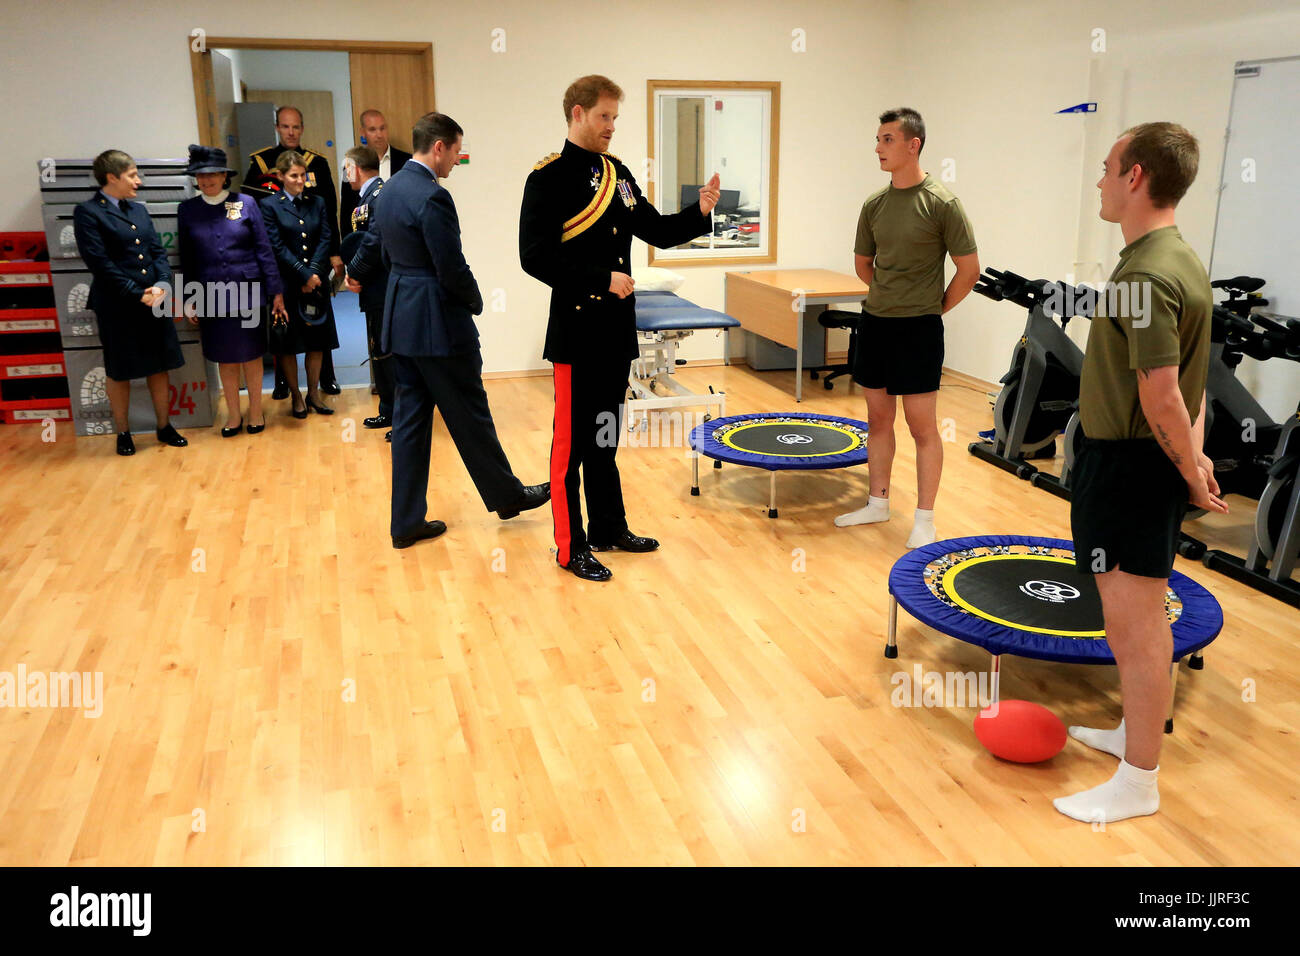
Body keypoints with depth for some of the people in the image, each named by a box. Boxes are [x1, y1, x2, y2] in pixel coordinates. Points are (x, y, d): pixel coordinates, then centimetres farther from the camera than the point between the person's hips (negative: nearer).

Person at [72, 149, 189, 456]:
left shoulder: (139, 210, 13)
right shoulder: (88, 212, -7)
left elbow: (158, 251, 8)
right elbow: (100, 262, -14)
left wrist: (162, 284, -9)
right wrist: (137, 294, -17)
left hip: (154, 300, 6)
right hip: (117, 305, -5)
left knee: (159, 365, 10)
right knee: (119, 370, 6)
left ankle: (164, 427, 22)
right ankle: (123, 433, 18)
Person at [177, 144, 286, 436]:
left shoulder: (245, 203, -1)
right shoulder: (187, 210, 4)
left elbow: (264, 248, -1)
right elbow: (187, 259, 7)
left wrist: (276, 291, -3)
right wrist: (189, 301, 5)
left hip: (248, 291, -1)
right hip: (212, 296, 1)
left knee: (251, 354, 7)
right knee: (226, 358, 9)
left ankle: (255, 410, 21)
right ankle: (233, 414, 22)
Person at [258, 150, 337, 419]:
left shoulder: (317, 203, 10)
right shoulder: (269, 205, -2)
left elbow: (324, 240, 3)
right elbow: (277, 247, -8)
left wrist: (314, 272, -10)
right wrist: (304, 274, -13)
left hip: (316, 282, 3)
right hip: (287, 284, -3)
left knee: (317, 341, 7)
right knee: (287, 344, 3)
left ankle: (314, 392, 18)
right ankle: (296, 396, 13)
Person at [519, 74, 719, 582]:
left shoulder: (617, 173, 12)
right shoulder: (549, 177, -11)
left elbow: (659, 231, 16)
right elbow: (537, 258, -18)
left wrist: (700, 211, -1)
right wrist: (603, 280, -19)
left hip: (616, 328, 7)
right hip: (577, 330, -7)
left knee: (605, 435, 17)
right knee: (572, 440, 1)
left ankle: (609, 527, 30)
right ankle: (570, 547, 12)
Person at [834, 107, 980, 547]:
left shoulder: (941, 203, -11)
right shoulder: (874, 204, 5)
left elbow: (969, 270, -7)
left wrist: (932, 309, 0)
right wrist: (890, 298, 14)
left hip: (918, 329, -6)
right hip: (874, 322, 6)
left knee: (921, 425, 0)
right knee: (879, 418, 14)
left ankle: (925, 520, 10)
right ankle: (878, 503, 28)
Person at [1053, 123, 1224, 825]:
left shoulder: (1146, 276, -22)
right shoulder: (1177, 259, 11)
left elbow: (1161, 396, -24)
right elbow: (1187, 377, 13)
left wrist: (1190, 474, -12)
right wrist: (1194, 454, 6)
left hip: (1130, 470, -10)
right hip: (1144, 463, 10)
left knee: (1136, 629, 2)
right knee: (1138, 621, 23)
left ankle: (1138, 782, 16)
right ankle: (1135, 733, 41)